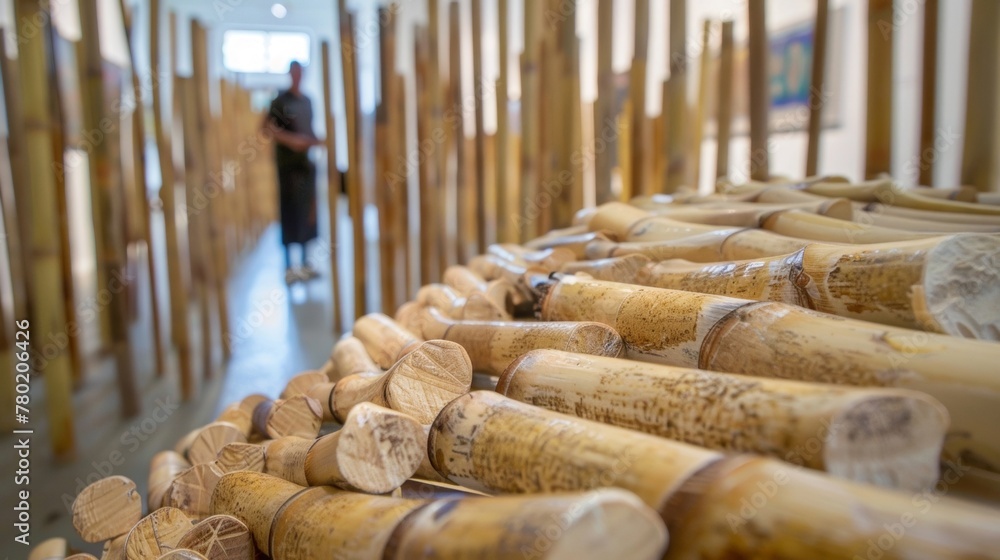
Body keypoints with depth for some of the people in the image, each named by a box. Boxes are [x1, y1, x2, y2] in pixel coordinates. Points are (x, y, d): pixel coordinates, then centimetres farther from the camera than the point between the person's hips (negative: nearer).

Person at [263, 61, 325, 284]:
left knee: (306, 212, 10)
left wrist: (318, 141, 3)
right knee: (289, 213, -4)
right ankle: (289, 267, 2)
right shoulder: (281, 100, -6)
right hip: (288, 164, -7)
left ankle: (305, 264, 20)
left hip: (306, 162, 7)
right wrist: (291, 140, -25)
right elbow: (269, 126, -15)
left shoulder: (307, 101, 16)